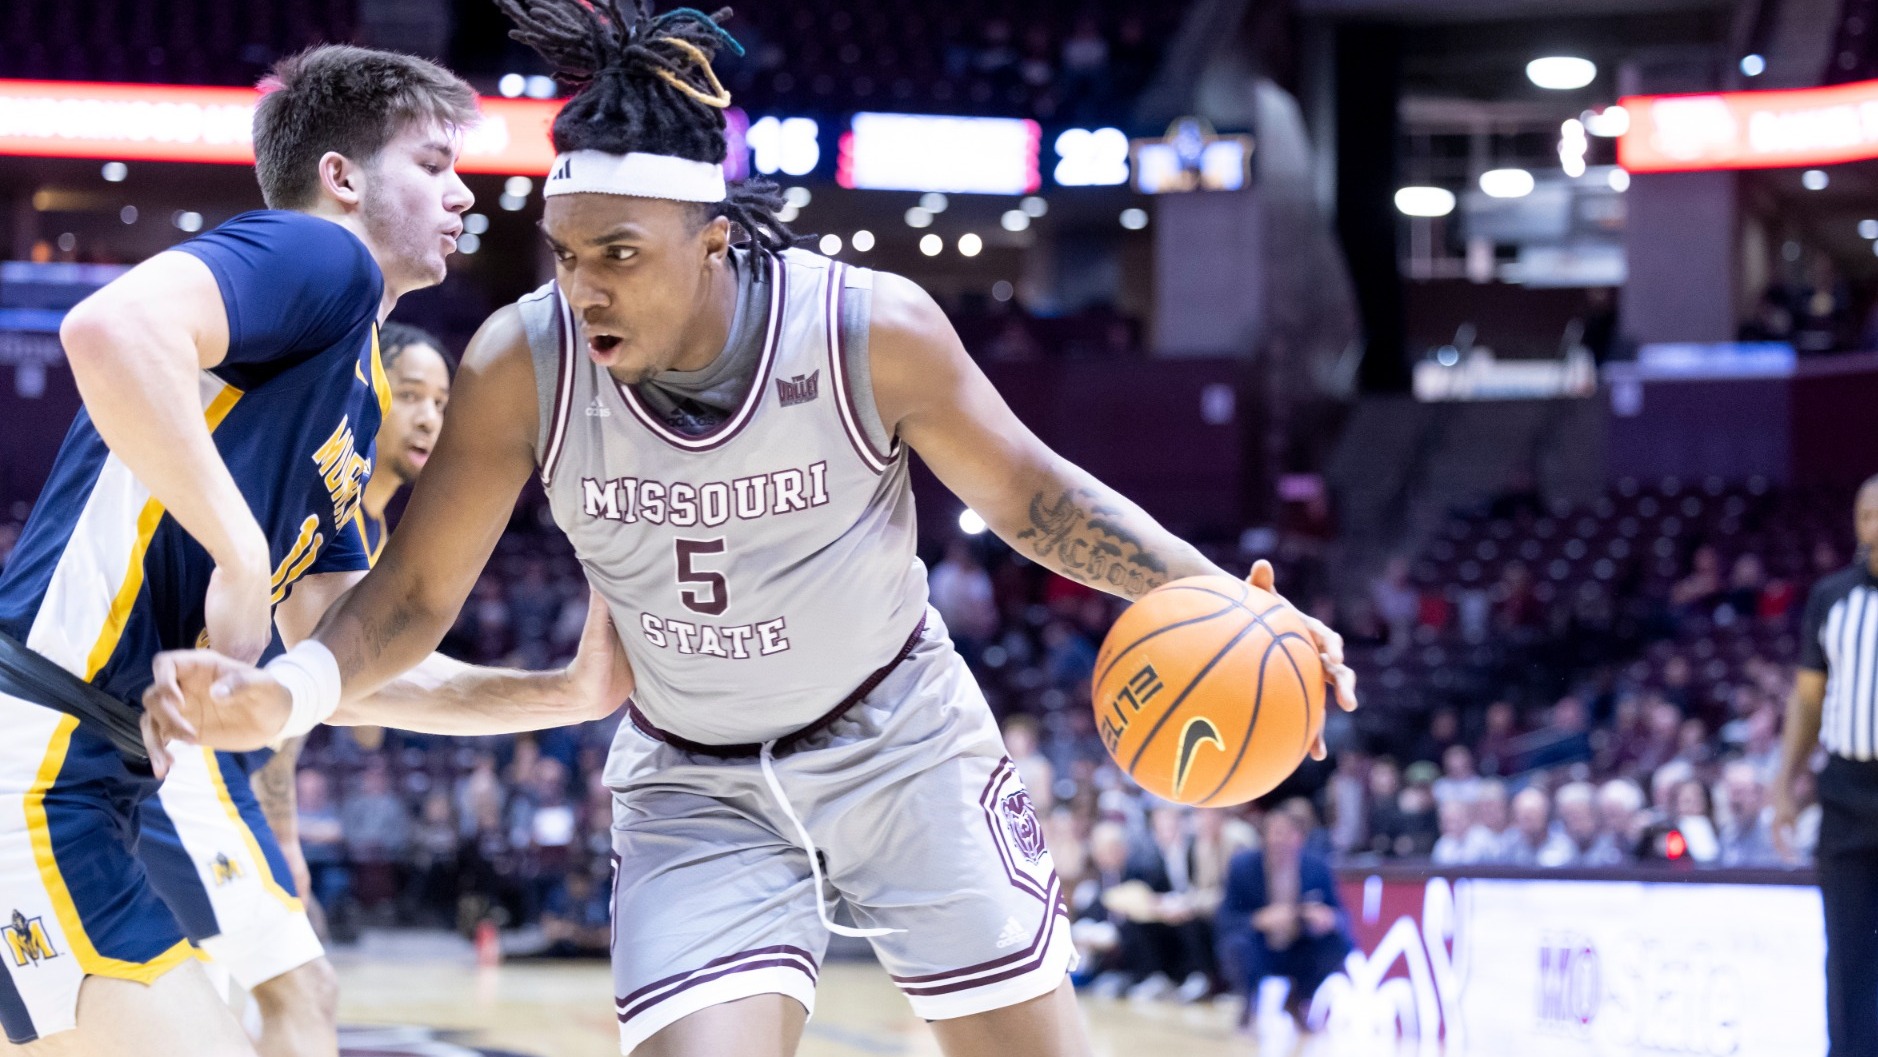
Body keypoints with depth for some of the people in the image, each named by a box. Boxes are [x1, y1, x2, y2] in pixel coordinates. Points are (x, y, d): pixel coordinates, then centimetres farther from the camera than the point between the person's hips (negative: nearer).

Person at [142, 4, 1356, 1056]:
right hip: (695, 786, 1)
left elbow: (1031, 495, -9)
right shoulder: (521, 366, -20)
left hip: (900, 747, 0)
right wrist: (286, 692, -33)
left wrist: (1215, 598, -22)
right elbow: (415, 595, -13)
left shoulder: (874, 330, -23)